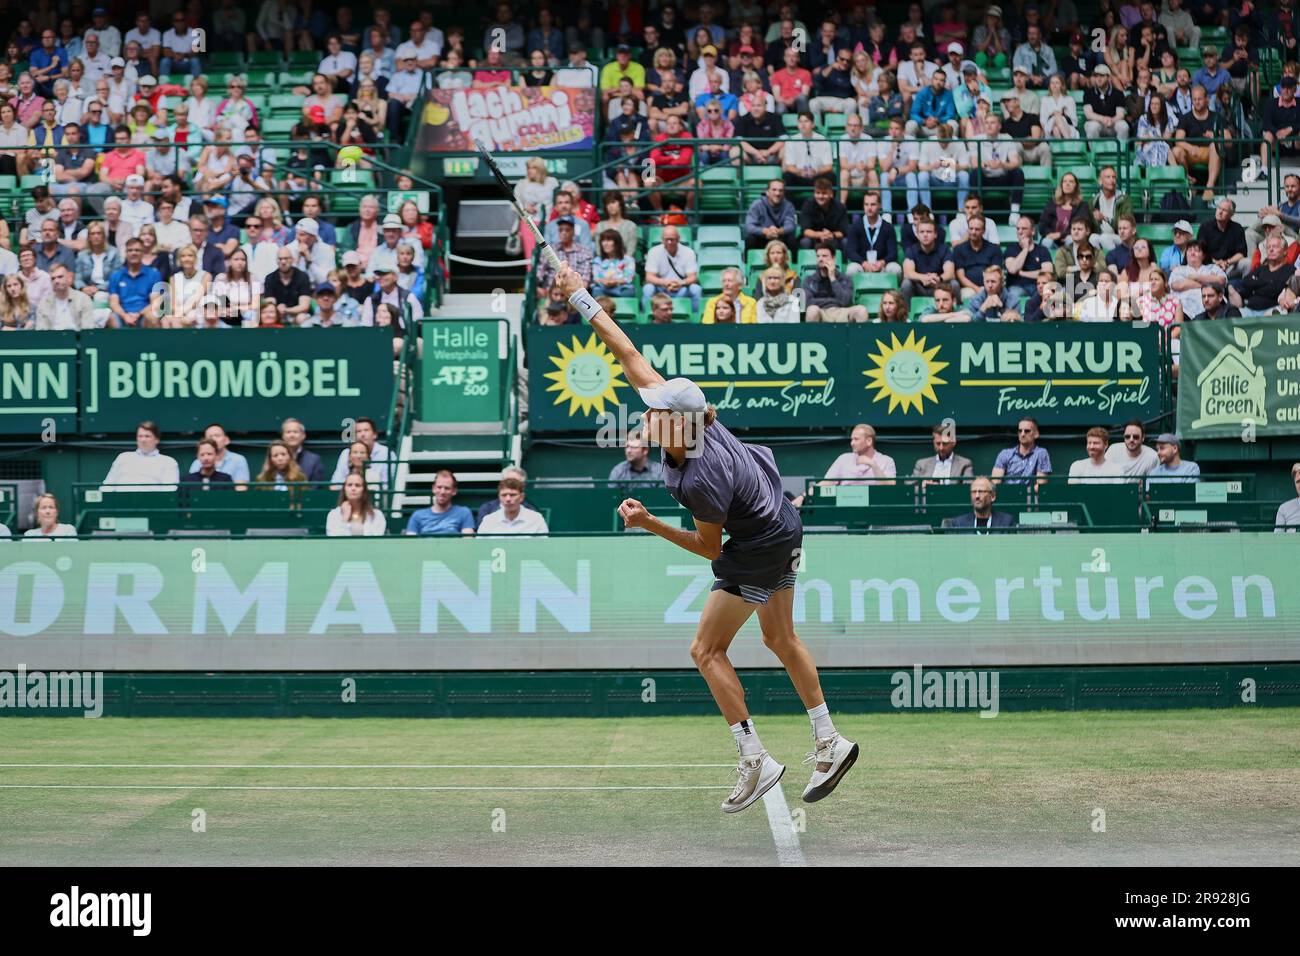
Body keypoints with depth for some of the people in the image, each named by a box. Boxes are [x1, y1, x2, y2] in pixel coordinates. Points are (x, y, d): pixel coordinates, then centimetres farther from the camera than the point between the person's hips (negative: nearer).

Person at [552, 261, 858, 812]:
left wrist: (649, 524, -19)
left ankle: (755, 761, 0)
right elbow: (630, 357, -7)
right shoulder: (687, 417, -16)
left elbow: (710, 549, -17)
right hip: (782, 525, 9)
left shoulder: (702, 480, -34)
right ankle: (830, 745, 29)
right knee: (780, 639, 20)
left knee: (707, 650, -1)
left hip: (759, 552, -9)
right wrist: (583, 301, -4)